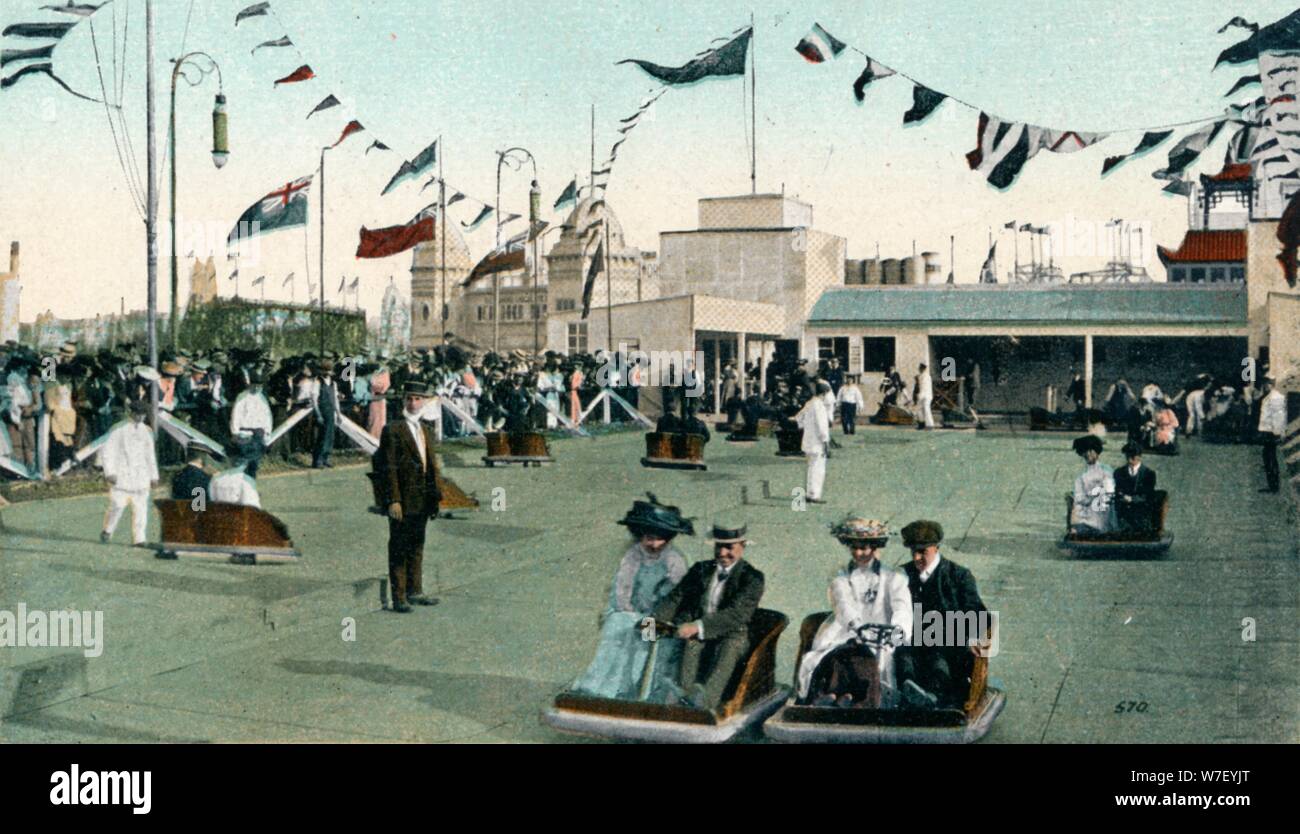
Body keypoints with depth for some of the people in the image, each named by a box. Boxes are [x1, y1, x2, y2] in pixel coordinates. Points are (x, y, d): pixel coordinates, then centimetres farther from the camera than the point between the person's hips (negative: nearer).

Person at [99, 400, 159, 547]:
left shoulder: (147, 431, 12)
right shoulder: (119, 429, -2)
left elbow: (150, 455, 19)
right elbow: (106, 451, -3)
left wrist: (153, 476, 15)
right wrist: (109, 473, -11)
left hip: (141, 477, 4)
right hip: (121, 476, -4)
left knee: (141, 508, -4)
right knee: (117, 506, -6)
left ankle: (138, 539, -1)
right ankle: (107, 532, 18)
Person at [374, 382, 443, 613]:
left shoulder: (426, 431, 15)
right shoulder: (392, 430, -8)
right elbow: (389, 468, -13)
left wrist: (435, 497, 13)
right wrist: (393, 501, -18)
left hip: (422, 503, 7)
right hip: (403, 503, -7)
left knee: (417, 548, 15)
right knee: (398, 550, 0)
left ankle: (414, 592, 25)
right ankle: (399, 598, 6)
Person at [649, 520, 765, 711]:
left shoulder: (752, 578, -1)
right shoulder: (701, 570, 16)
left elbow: (737, 614, -17)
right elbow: (676, 597, 8)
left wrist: (698, 626, -31)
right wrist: (654, 619, -13)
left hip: (732, 636, -3)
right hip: (699, 635, 3)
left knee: (729, 646, -36)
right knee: (692, 644, -31)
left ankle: (703, 701, -55)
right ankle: (685, 696, -49)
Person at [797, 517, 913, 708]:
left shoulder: (893, 579, 14)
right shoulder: (841, 579, 16)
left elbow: (902, 608, -5)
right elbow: (843, 605, -5)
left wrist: (898, 630, -28)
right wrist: (856, 626, -28)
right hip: (842, 641, 1)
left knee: (869, 663, -29)